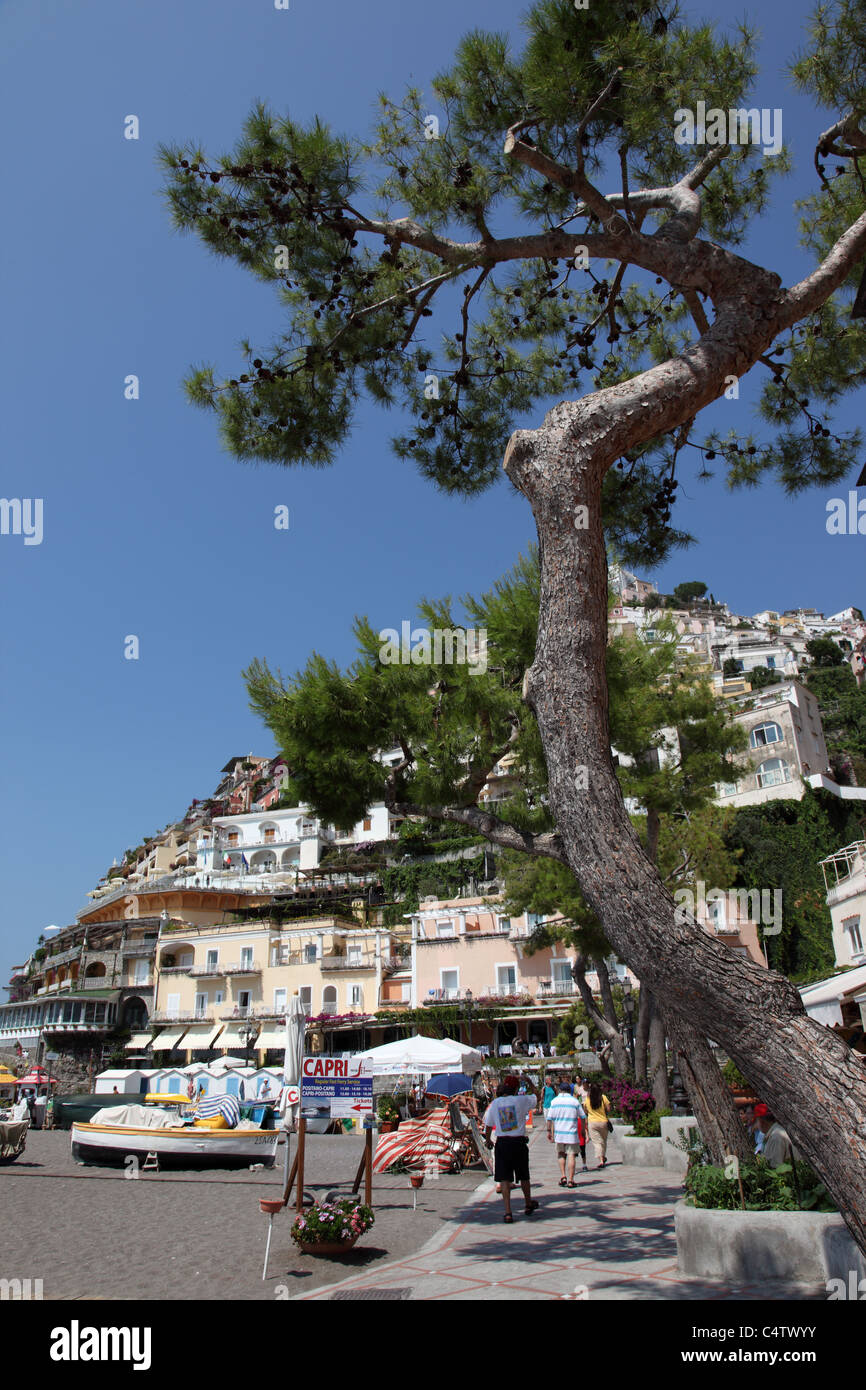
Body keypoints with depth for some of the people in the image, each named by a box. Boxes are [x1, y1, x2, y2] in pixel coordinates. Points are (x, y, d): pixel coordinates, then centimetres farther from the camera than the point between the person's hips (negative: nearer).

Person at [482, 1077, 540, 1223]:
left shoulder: (494, 1104, 1)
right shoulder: (520, 1100, -6)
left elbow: (488, 1126, 9)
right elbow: (536, 1096, 12)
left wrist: (488, 1141, 25)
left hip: (502, 1143, 1)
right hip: (519, 1142, -1)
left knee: (504, 1179, 2)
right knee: (524, 1177, 17)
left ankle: (508, 1212, -7)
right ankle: (529, 1205, 35)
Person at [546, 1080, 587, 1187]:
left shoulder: (555, 1101, 1)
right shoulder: (575, 1101, 0)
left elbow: (550, 1118, -1)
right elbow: (583, 1117, 4)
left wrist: (549, 1131, 8)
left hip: (559, 1133, 1)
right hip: (572, 1134, -1)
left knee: (561, 1154, 16)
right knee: (571, 1155, 2)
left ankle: (563, 1176, 4)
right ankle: (570, 1180, -2)